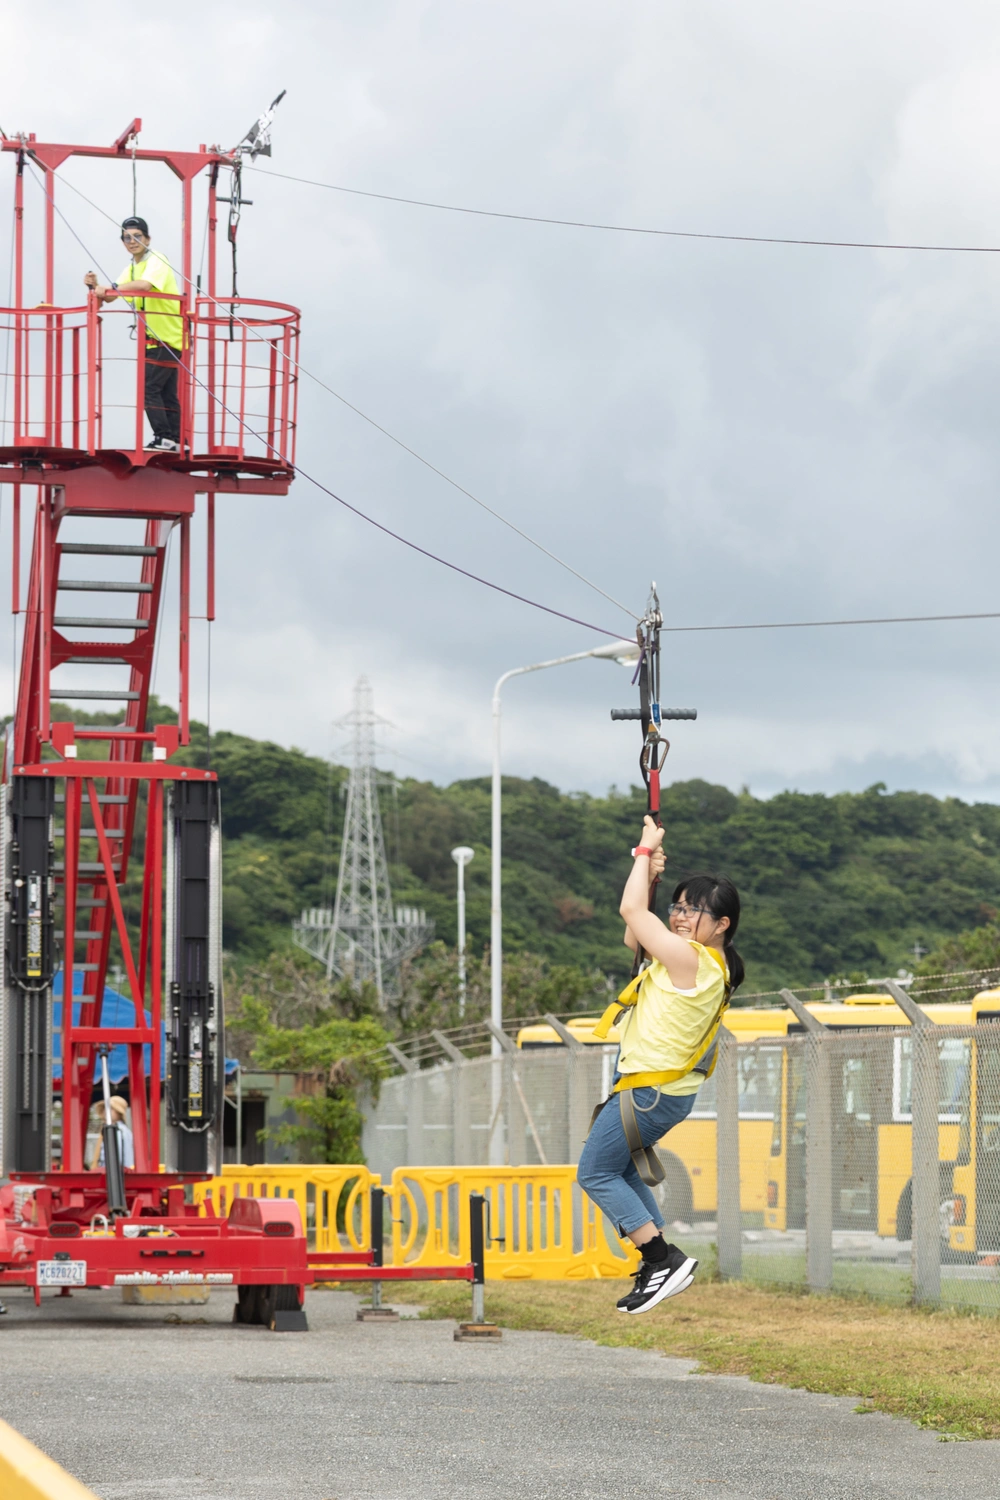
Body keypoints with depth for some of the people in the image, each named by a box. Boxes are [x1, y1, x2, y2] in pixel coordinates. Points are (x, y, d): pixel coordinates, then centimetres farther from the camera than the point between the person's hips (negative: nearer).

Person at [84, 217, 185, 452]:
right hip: (154, 338, 9)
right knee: (166, 393, 11)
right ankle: (176, 440, 15)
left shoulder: (156, 261, -14)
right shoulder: (132, 267, 14)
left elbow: (145, 285, -36)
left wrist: (111, 288, -44)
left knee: (149, 387, -13)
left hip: (168, 338, -9)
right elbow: (109, 296, 9)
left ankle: (164, 437, -12)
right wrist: (95, 287, -12)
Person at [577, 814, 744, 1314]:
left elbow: (631, 910, -20)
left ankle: (663, 1259, -6)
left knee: (596, 1174, -1)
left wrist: (645, 851, -7)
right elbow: (634, 935, 21)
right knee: (621, 1169, 22)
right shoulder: (705, 964, 9)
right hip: (665, 1090, 10)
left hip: (649, 1093, -10)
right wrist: (649, 872, 12)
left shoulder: (689, 959, -22)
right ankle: (658, 1268, 19)